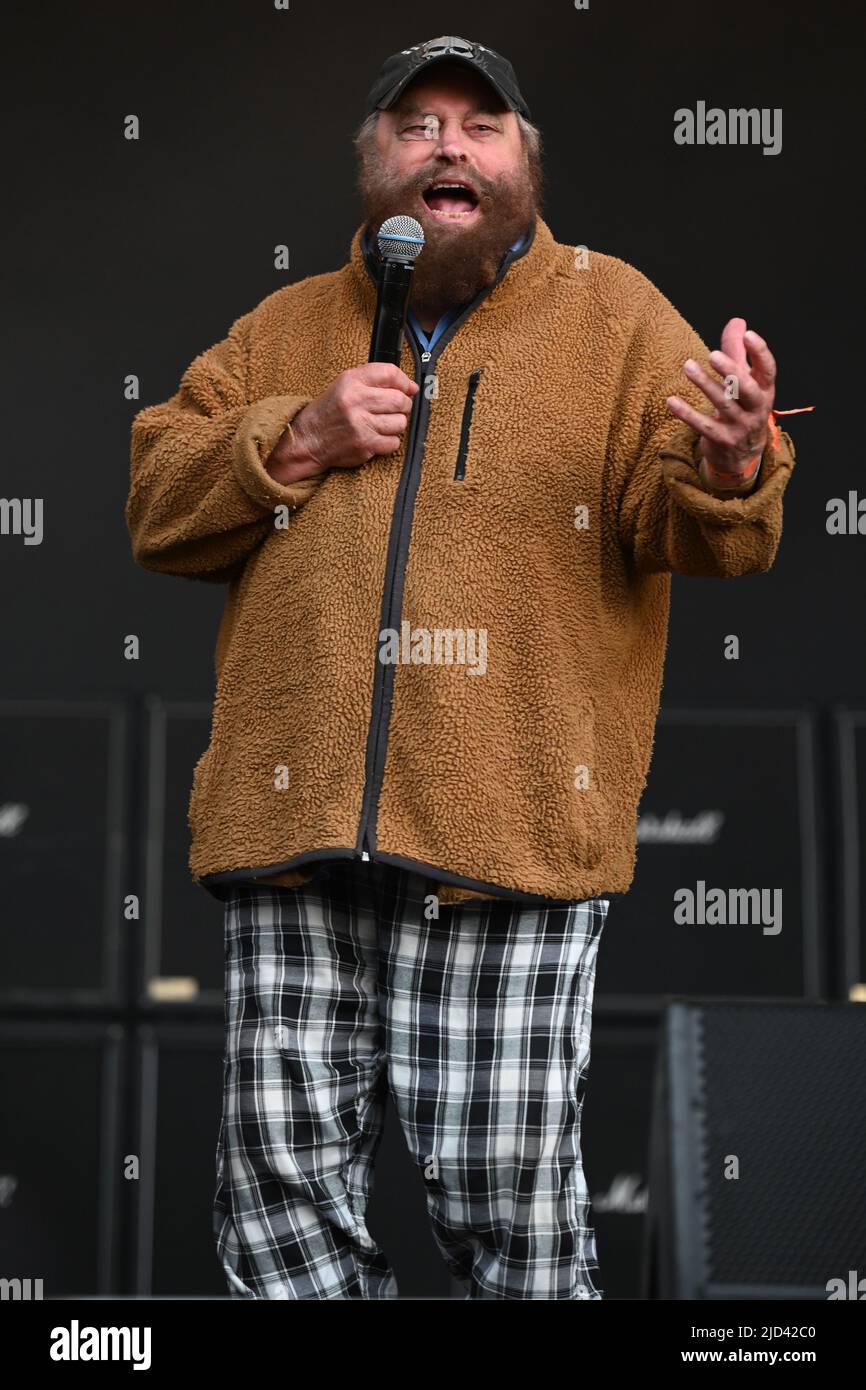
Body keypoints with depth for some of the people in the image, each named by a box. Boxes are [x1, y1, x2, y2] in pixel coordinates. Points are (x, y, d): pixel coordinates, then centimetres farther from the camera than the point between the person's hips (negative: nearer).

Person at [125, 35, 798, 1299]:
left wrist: (727, 466, -25)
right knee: (280, 1195, 4)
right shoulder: (286, 329, 19)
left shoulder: (613, 315, 10)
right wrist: (298, 438, -2)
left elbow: (695, 531, -1)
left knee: (508, 1202, -3)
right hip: (292, 823, 3)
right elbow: (157, 506, 14)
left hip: (509, 830, -3)